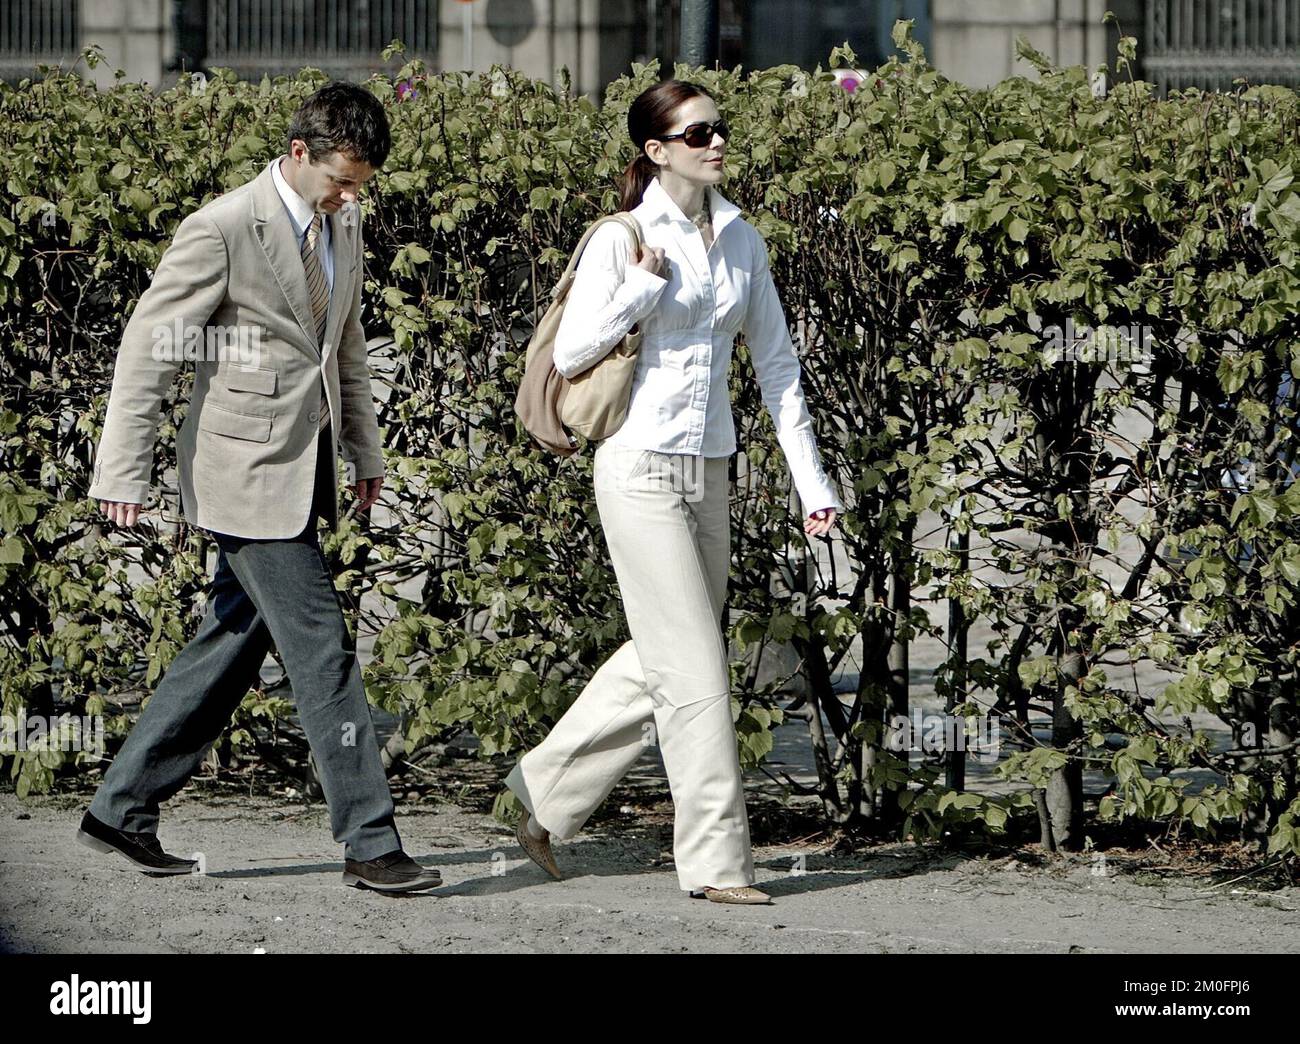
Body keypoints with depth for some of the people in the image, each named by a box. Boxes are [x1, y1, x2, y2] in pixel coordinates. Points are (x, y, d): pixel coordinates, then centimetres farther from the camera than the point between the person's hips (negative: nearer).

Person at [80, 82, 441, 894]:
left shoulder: (343, 222, 9)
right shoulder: (222, 230, -15)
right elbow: (148, 347, -12)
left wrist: (365, 453, 25)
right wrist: (125, 475, -13)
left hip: (306, 469, 8)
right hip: (247, 472, -8)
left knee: (231, 646, 12)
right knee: (322, 652, -8)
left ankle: (122, 810, 20)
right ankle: (370, 843, -4)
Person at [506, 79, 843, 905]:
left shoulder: (741, 241, 8)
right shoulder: (623, 240, -7)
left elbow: (776, 361, 12)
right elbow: (571, 355, -7)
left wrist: (810, 479, 8)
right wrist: (643, 289, -17)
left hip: (709, 473, 6)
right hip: (642, 469, -6)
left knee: (660, 663, 11)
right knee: (693, 671, -7)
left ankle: (544, 798, 27)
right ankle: (716, 860, -1)